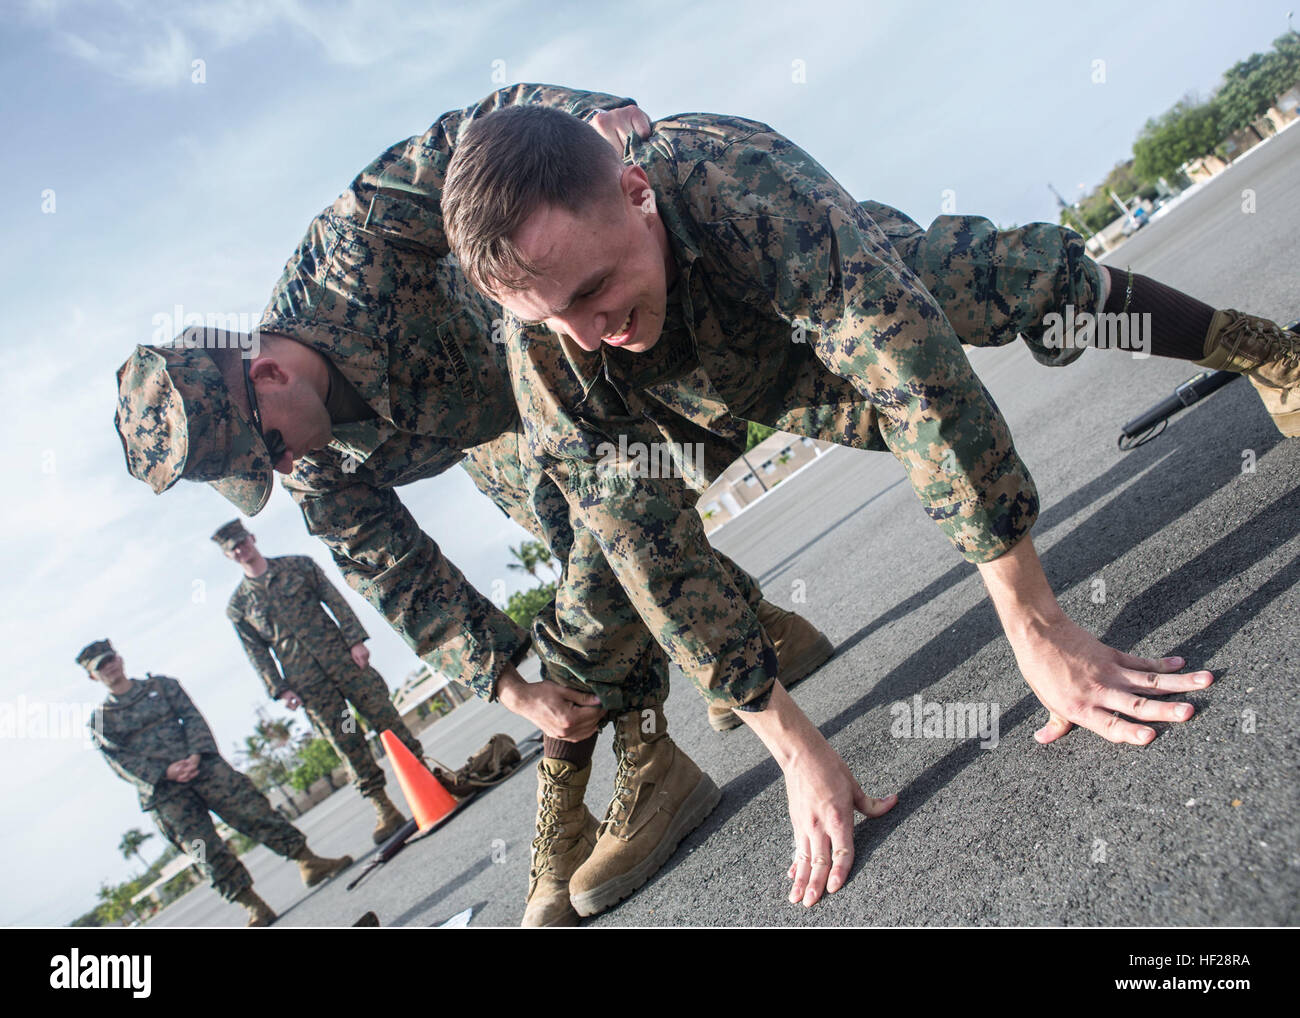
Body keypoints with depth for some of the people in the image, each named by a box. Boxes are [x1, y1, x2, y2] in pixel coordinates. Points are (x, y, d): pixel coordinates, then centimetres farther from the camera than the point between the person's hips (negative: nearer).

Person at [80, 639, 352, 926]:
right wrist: (166, 772, -14)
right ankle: (255, 908, -6)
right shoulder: (100, 721, 13)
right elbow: (122, 763, 1)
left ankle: (310, 863, -8)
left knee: (254, 811, -11)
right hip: (162, 790, -1)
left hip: (201, 765, 1)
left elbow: (192, 717, 8)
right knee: (205, 851, -9)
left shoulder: (160, 685, 17)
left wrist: (195, 756, -10)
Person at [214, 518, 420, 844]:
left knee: (388, 720, -2)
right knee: (349, 746, -1)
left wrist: (355, 639, -7)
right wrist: (279, 689, -2)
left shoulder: (298, 566, 9)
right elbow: (257, 653, 8)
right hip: (308, 686, 0)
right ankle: (385, 811, 4)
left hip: (343, 659, 0)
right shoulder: (238, 606, 10)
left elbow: (336, 602, 4)